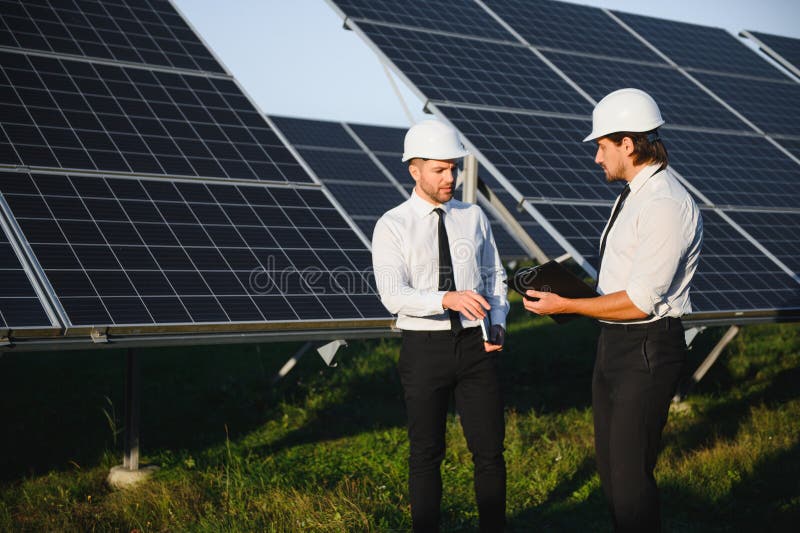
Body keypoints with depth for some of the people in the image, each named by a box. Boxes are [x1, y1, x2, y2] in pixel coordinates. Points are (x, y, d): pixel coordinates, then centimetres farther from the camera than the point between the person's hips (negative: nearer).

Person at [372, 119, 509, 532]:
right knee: (426, 455, 9)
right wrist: (447, 299, -36)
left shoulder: (474, 217, 6)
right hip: (424, 347, -3)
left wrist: (498, 325, -5)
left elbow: (494, 276, 13)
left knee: (490, 450, 6)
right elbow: (393, 295, -19)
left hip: (475, 345, 3)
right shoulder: (392, 227, -7)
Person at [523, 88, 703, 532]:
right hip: (615, 345, 10)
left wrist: (566, 305, -16)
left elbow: (640, 302, -23)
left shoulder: (666, 206, -20)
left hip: (648, 350, -10)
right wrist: (577, 291, 7)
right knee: (609, 464, 19)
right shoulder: (633, 194, 12)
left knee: (631, 475, -5)